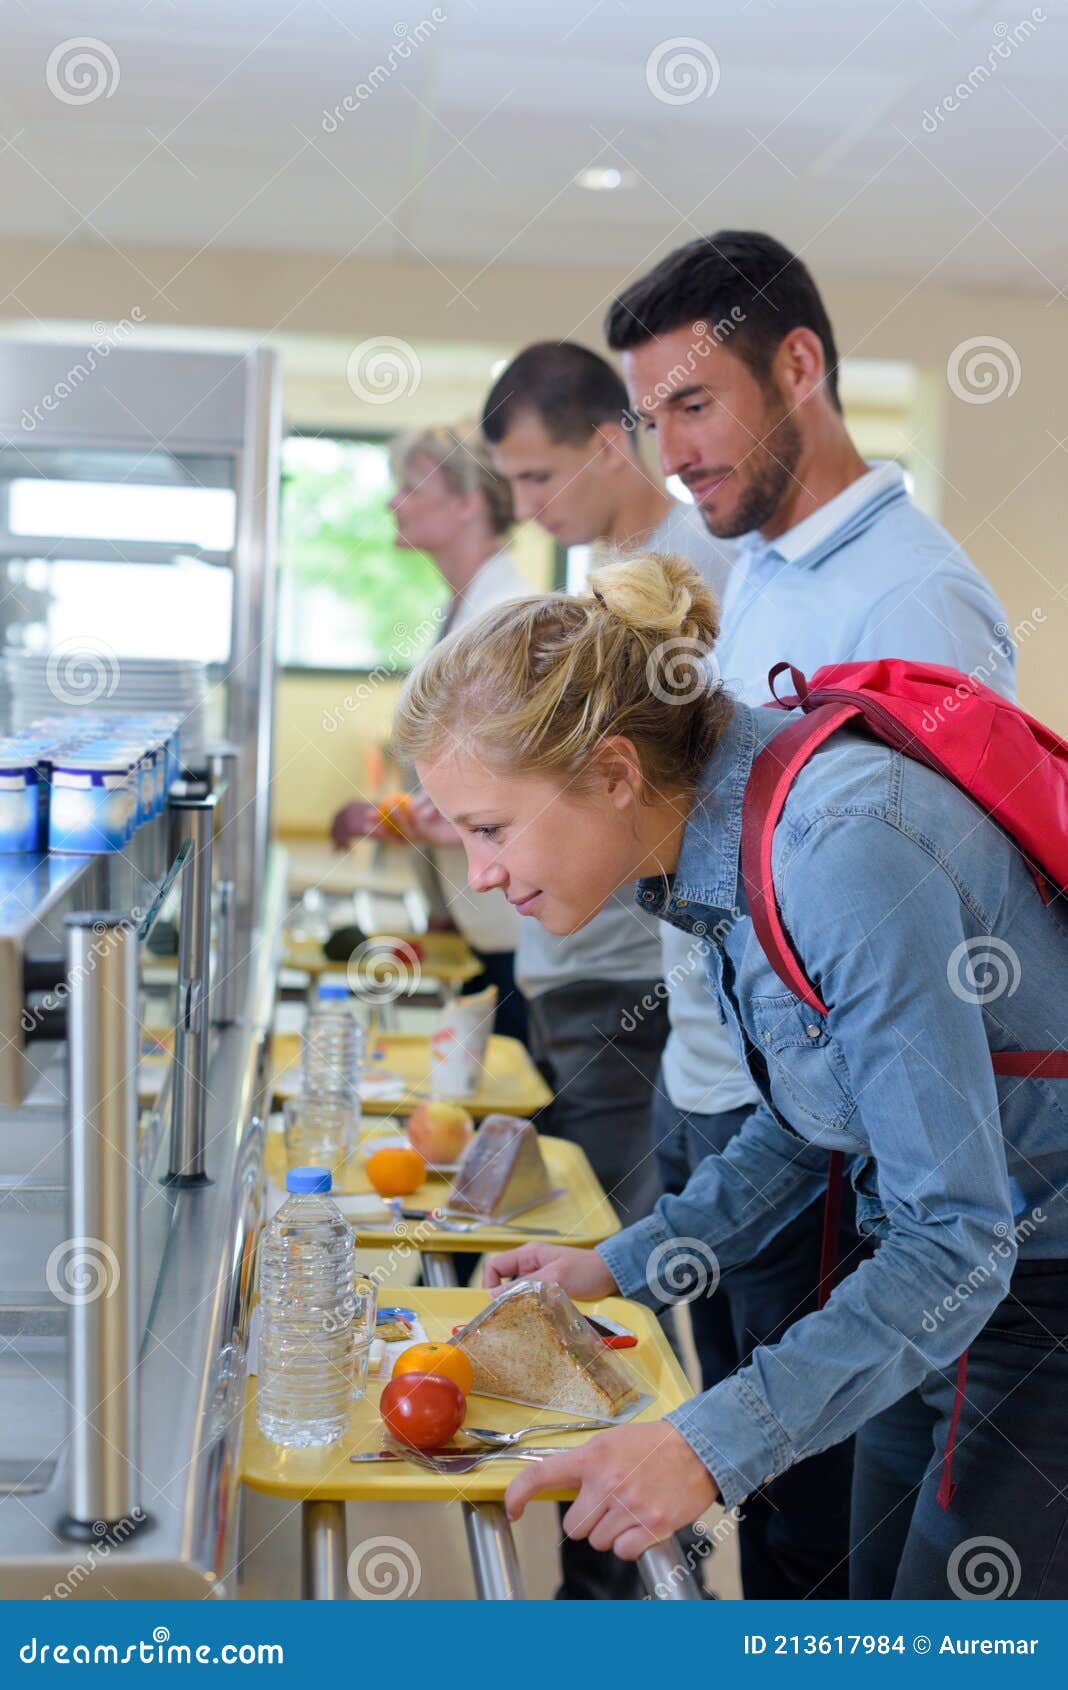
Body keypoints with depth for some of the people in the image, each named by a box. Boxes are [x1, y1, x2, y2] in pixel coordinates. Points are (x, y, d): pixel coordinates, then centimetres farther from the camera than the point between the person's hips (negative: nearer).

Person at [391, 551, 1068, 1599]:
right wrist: (623, 1265, 10)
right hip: (956, 1256, 8)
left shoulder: (844, 847, -30)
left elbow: (956, 1237, -29)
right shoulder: (719, 847, -1)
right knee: (883, 1600, 17)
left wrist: (713, 1445, -30)